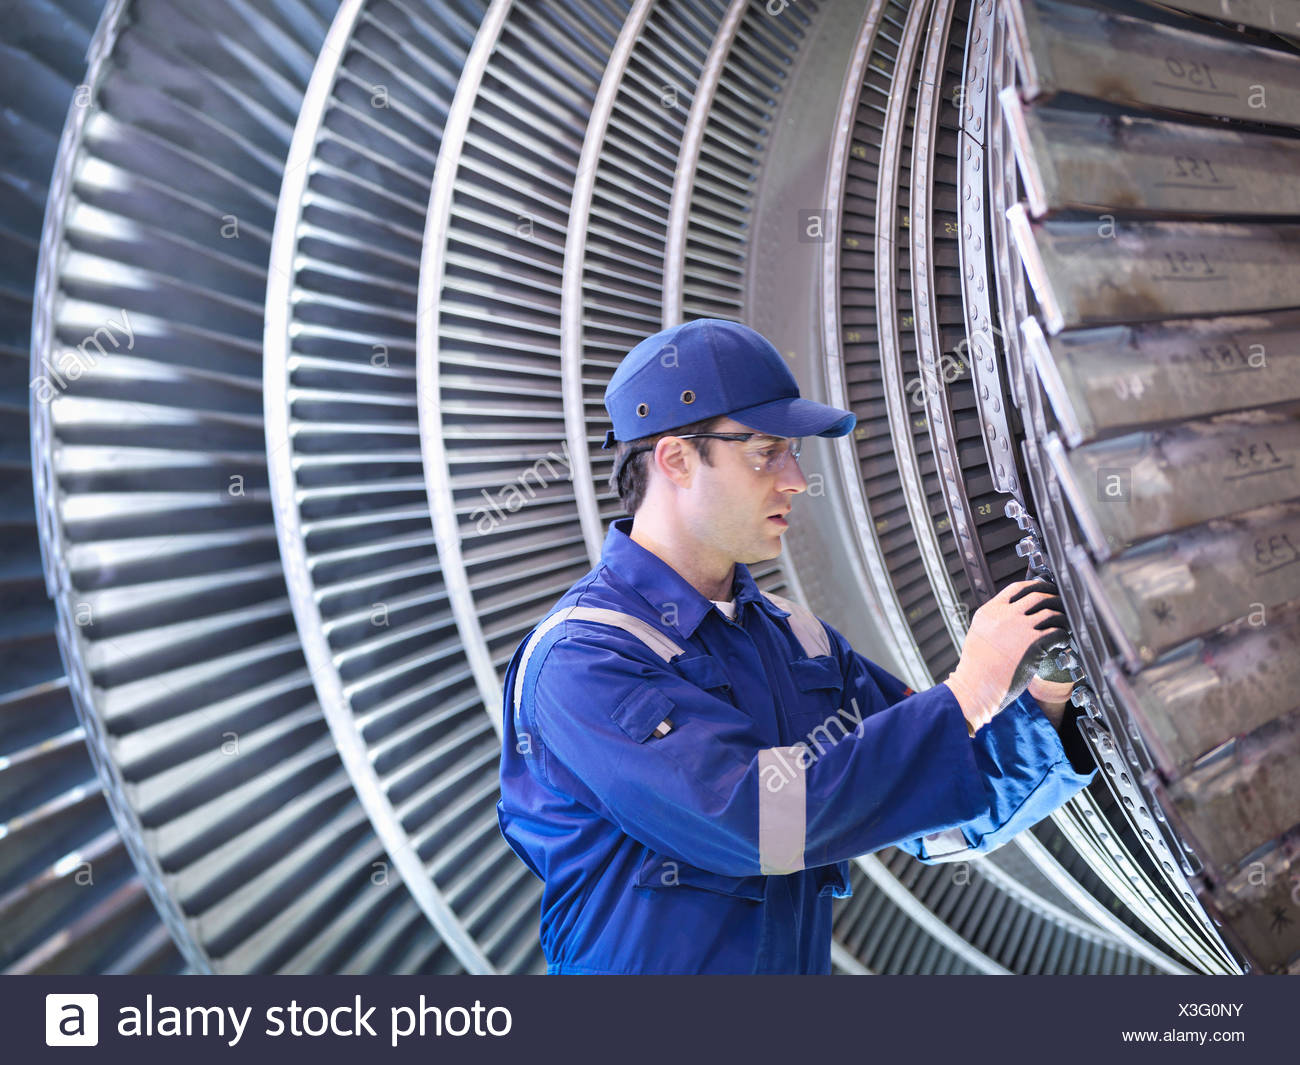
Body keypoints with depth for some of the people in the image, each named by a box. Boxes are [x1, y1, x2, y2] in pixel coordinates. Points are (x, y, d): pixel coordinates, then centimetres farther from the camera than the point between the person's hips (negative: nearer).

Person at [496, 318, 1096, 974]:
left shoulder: (799, 640, 6)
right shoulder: (582, 656, -14)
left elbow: (938, 817, 9)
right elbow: (758, 817, -24)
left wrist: (1047, 705, -6)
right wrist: (970, 690, -18)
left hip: (799, 961, 5)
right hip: (644, 964, -5)